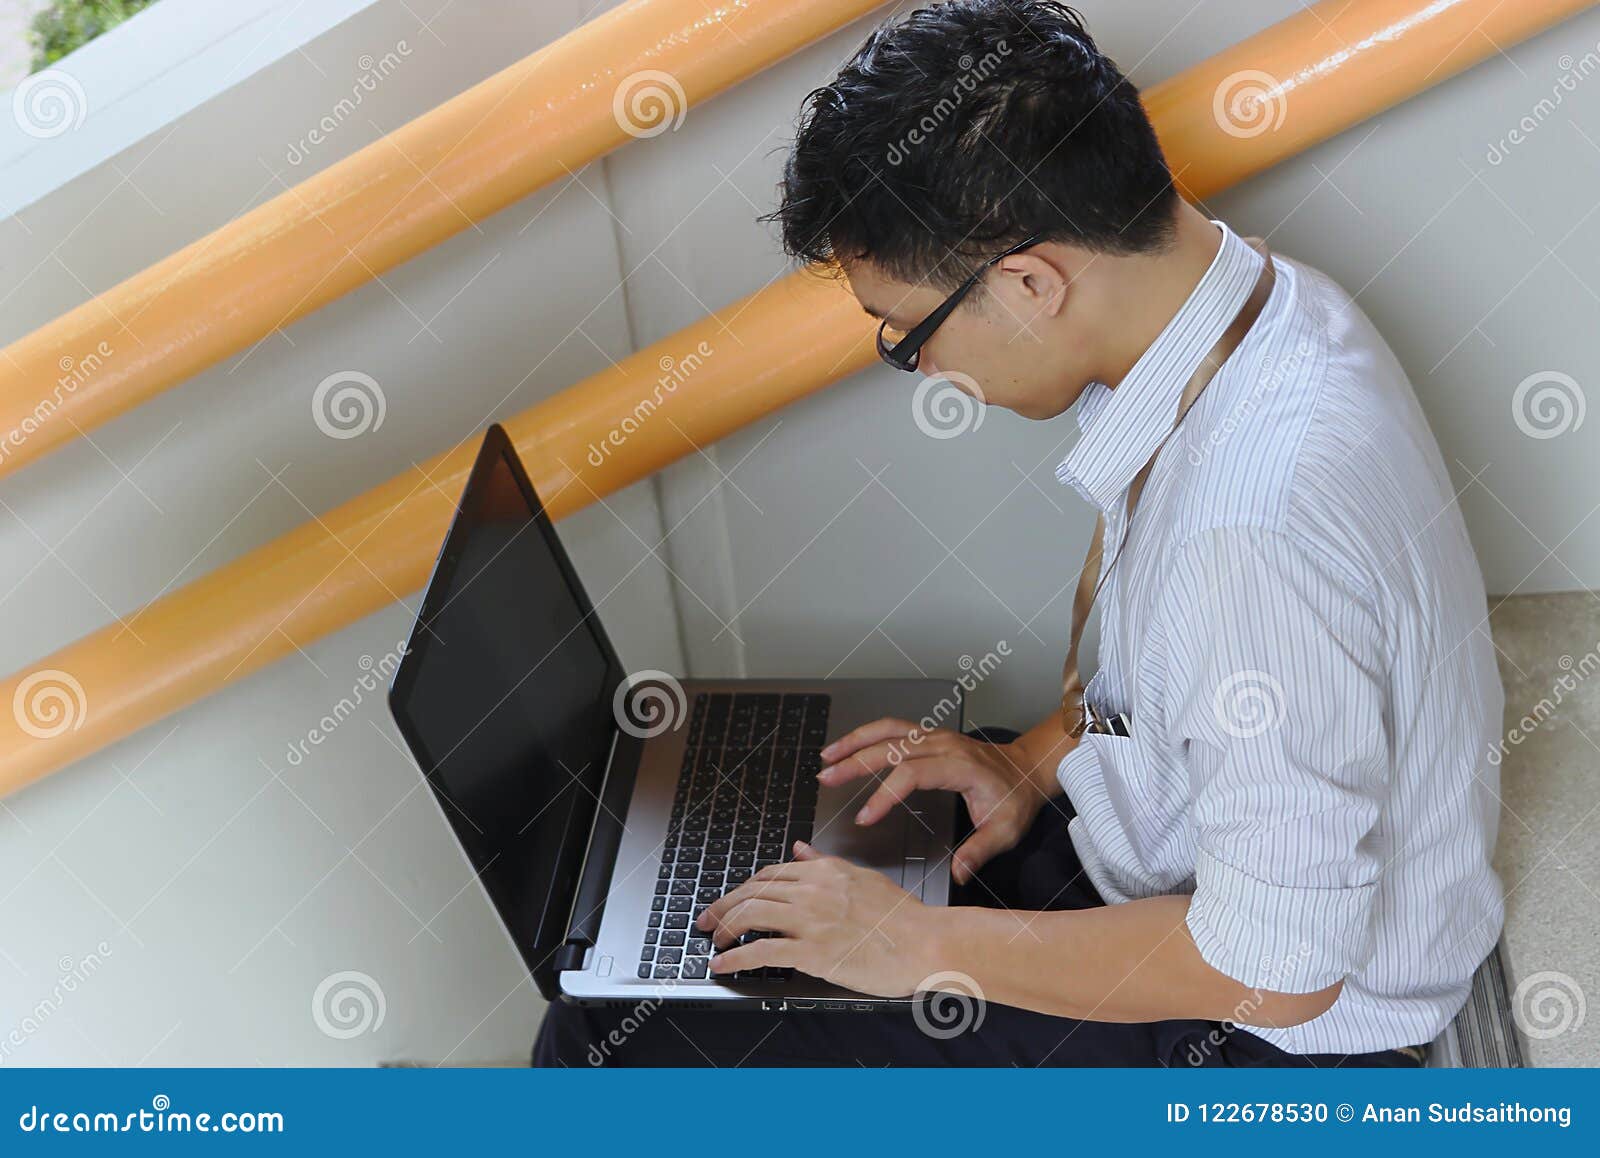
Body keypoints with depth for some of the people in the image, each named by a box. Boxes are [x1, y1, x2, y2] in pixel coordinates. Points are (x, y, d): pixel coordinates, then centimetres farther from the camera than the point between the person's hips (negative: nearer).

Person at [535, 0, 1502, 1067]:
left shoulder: (1258, 524, -38)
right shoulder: (1245, 293, -8)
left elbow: (1277, 965, -29)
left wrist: (922, 943, -22)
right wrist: (1039, 757, 1)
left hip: (1272, 1033, -8)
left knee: (613, 1041, -11)